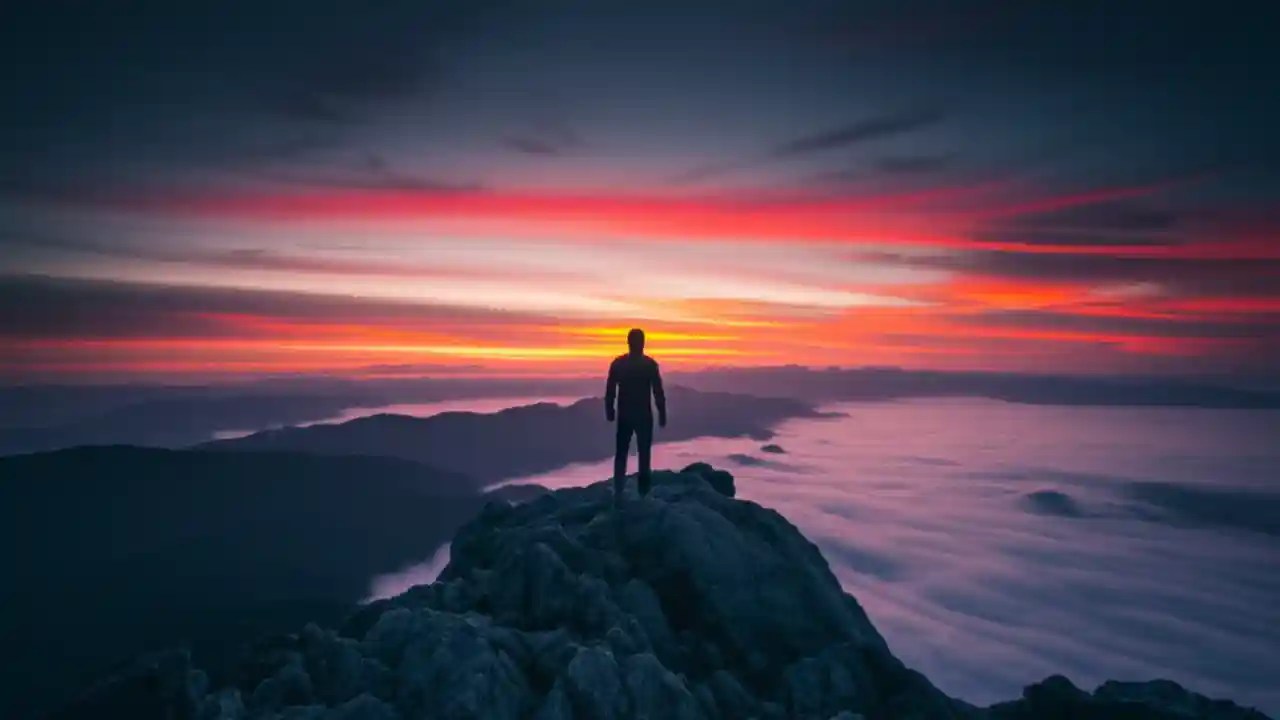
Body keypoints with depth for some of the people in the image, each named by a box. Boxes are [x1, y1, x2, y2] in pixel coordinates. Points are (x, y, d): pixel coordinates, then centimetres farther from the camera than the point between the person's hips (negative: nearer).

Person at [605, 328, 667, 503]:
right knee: (643, 455, 7)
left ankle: (618, 492, 3)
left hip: (624, 415, 2)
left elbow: (610, 391, 0)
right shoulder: (650, 364, -8)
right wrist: (662, 414, -1)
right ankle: (643, 493, 9)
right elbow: (658, 393, -8)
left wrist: (609, 411, 10)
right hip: (643, 416, -2)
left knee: (621, 455, 9)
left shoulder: (617, 363, -2)